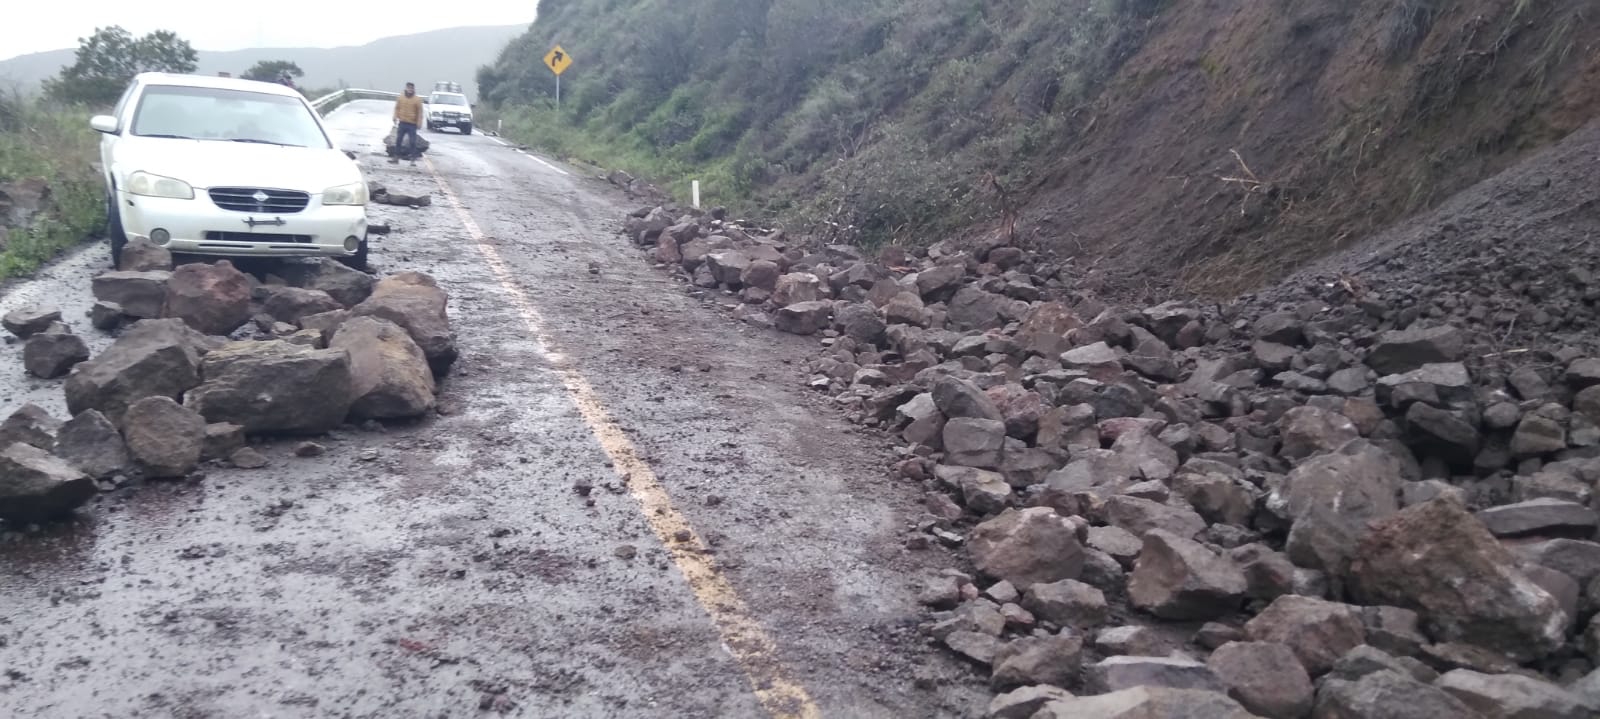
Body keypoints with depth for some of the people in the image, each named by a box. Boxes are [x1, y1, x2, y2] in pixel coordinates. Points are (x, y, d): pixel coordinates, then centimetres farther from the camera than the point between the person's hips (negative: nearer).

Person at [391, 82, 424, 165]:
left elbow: (420, 112, -3)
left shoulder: (417, 100, -2)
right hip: (402, 123, 3)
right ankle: (396, 157, 14)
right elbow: (397, 109, 10)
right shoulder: (400, 98, 6)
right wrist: (395, 118, -1)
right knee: (398, 141, 7)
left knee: (413, 142, -2)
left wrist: (419, 123, -10)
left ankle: (413, 159, 4)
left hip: (412, 124, -3)